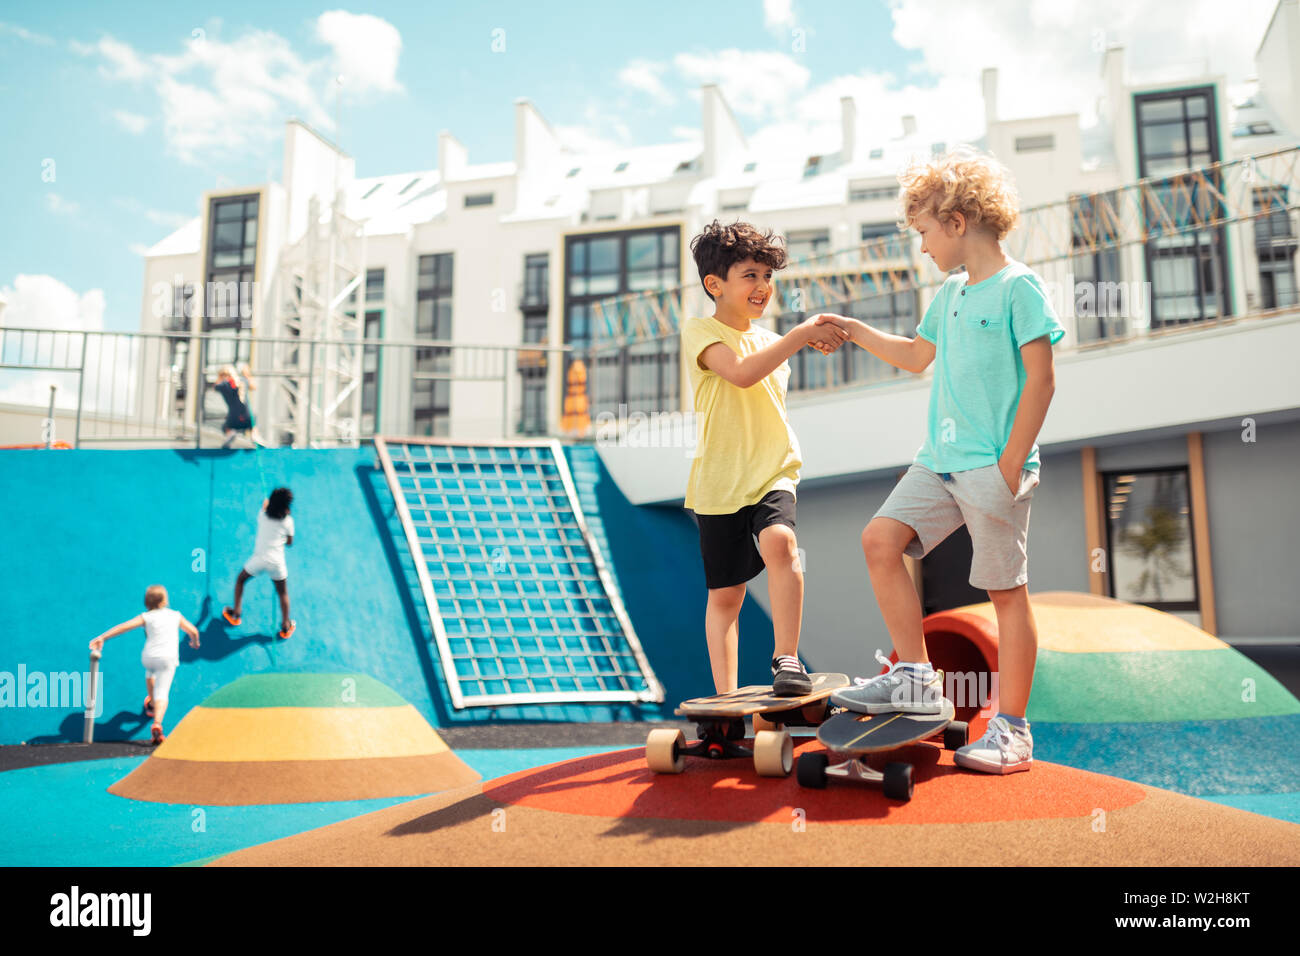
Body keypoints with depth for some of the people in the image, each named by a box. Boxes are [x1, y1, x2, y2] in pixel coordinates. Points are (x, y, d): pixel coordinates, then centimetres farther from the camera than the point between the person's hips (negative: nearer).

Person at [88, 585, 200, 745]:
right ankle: (157, 724, -32)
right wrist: (195, 642, 35)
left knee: (150, 673, 38)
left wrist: (102, 637, -8)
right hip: (168, 658, -2)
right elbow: (193, 631, 13)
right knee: (162, 693, -9)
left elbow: (124, 626, -6)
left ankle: (151, 704, 58)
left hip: (148, 656, 2)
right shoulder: (175, 616, 11)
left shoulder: (146, 617, 7)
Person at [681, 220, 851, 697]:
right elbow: (741, 372, -26)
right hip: (719, 481, -3)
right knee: (724, 594, 5)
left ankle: (786, 659, -21)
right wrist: (802, 333, -23)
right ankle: (726, 696, 18)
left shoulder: (770, 340, 13)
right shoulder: (700, 331, -6)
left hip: (773, 473, 3)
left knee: (779, 541, -29)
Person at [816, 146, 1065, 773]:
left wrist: (1010, 464, -15)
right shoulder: (951, 293, 15)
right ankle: (914, 676, 7)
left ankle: (1012, 732, 8)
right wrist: (854, 332, 25)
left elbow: (1041, 379, -12)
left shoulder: (1018, 287, -8)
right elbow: (918, 356, 31)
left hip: (993, 468, -8)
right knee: (880, 539, -3)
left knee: (1007, 590, -1)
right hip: (939, 461, 8)